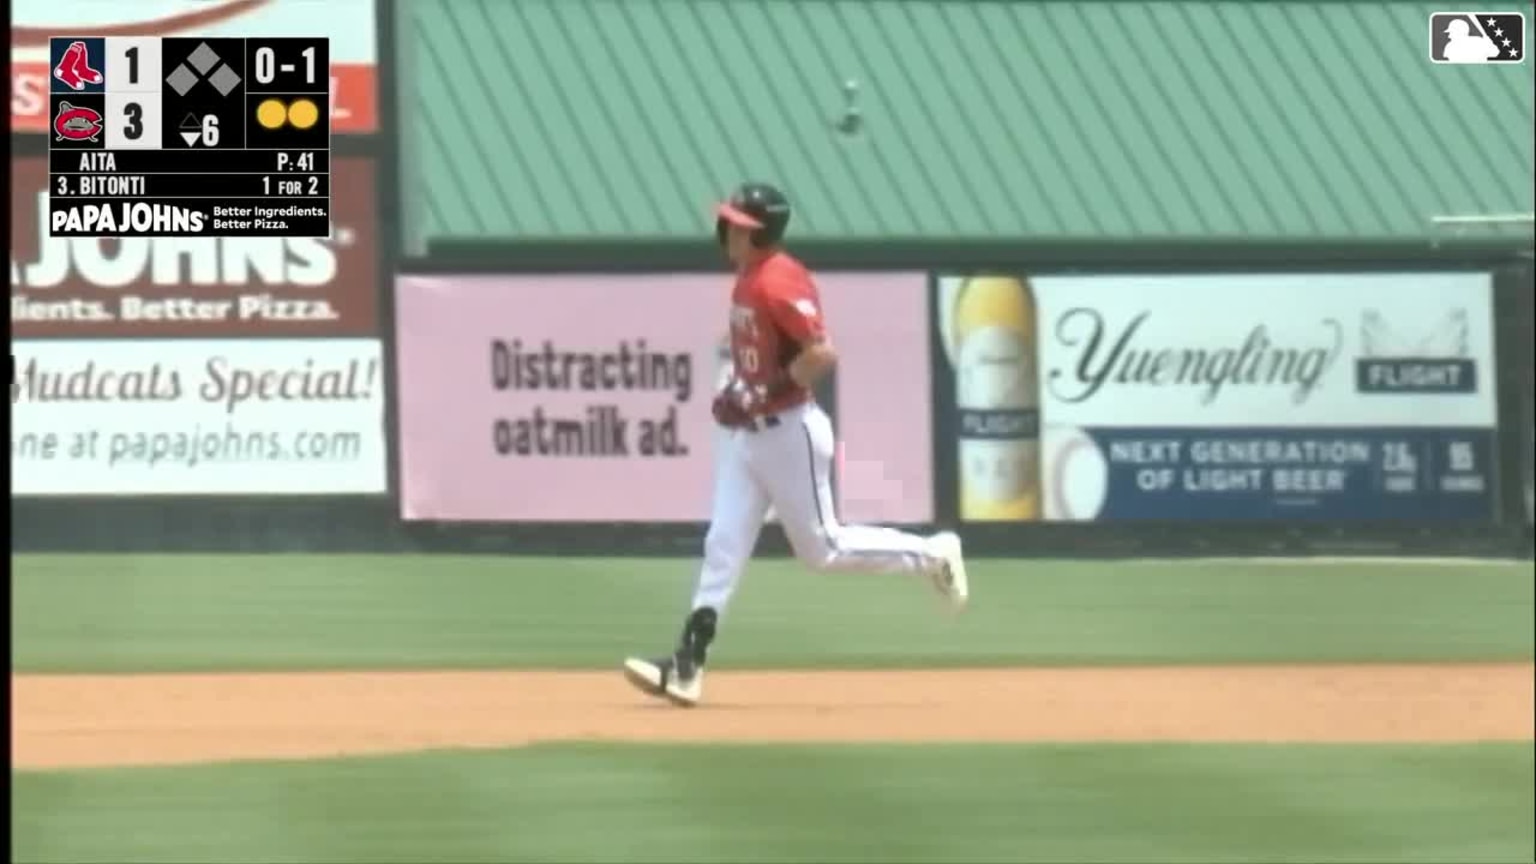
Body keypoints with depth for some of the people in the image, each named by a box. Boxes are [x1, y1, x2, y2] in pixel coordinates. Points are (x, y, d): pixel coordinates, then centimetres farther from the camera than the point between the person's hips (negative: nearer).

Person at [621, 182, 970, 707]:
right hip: (745, 433, 9)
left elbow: (822, 354, -27)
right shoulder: (748, 280, 9)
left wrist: (765, 395, -23)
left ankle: (932, 555, 22)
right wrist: (737, 395, 11)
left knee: (822, 549, 3)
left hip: (788, 432, -9)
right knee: (723, 545, 1)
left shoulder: (778, 283, -20)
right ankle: (688, 667, -5)